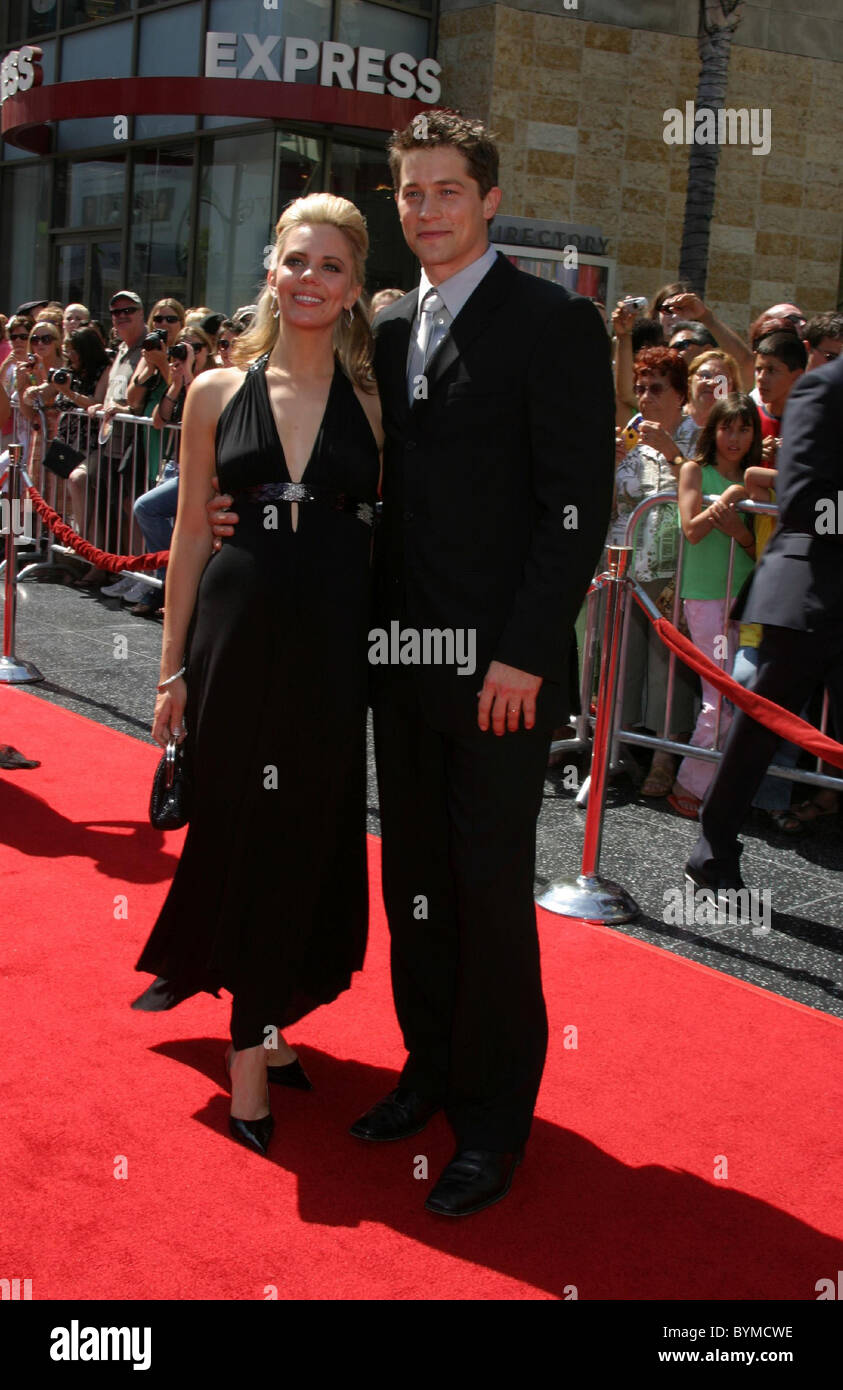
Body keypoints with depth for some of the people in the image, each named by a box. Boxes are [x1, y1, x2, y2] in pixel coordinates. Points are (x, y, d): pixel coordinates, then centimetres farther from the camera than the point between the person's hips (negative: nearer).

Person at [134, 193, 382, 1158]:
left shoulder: (375, 404, 4)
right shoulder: (217, 393, 4)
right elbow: (190, 537, 5)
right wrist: (174, 667, 3)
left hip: (332, 647, 0)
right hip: (236, 636, 0)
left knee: (302, 837, 8)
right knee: (234, 826, 5)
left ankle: (258, 1032, 27)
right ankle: (256, 1026, 23)